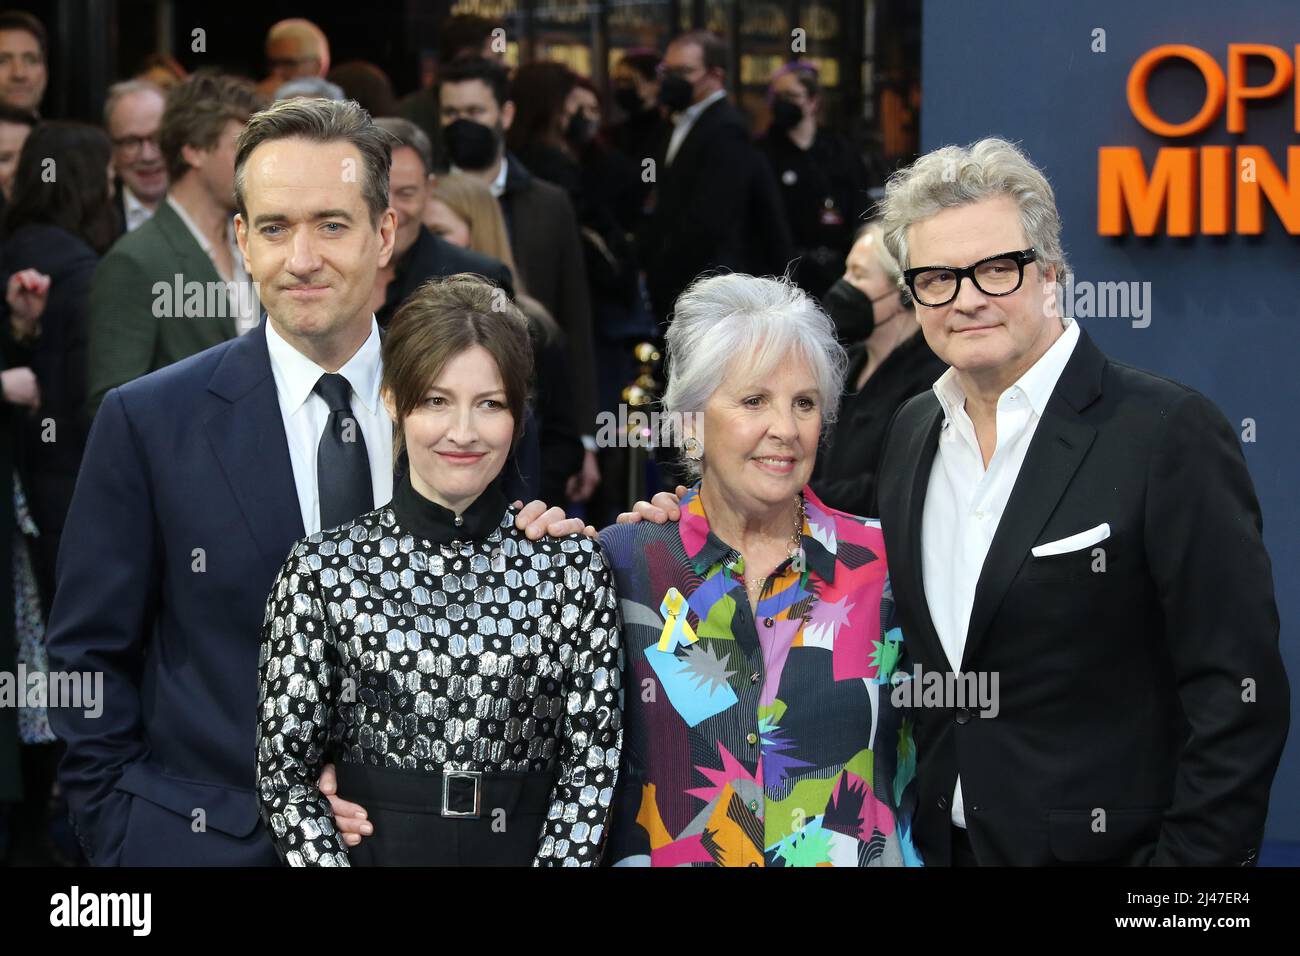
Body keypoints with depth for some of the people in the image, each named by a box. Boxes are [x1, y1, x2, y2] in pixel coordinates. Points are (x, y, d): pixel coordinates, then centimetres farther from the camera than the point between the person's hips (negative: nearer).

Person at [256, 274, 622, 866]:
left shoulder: (572, 564, -1)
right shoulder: (321, 568, -4)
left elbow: (591, 759, -3)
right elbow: (285, 771, -3)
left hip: (526, 847, 1)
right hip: (377, 849, -1)